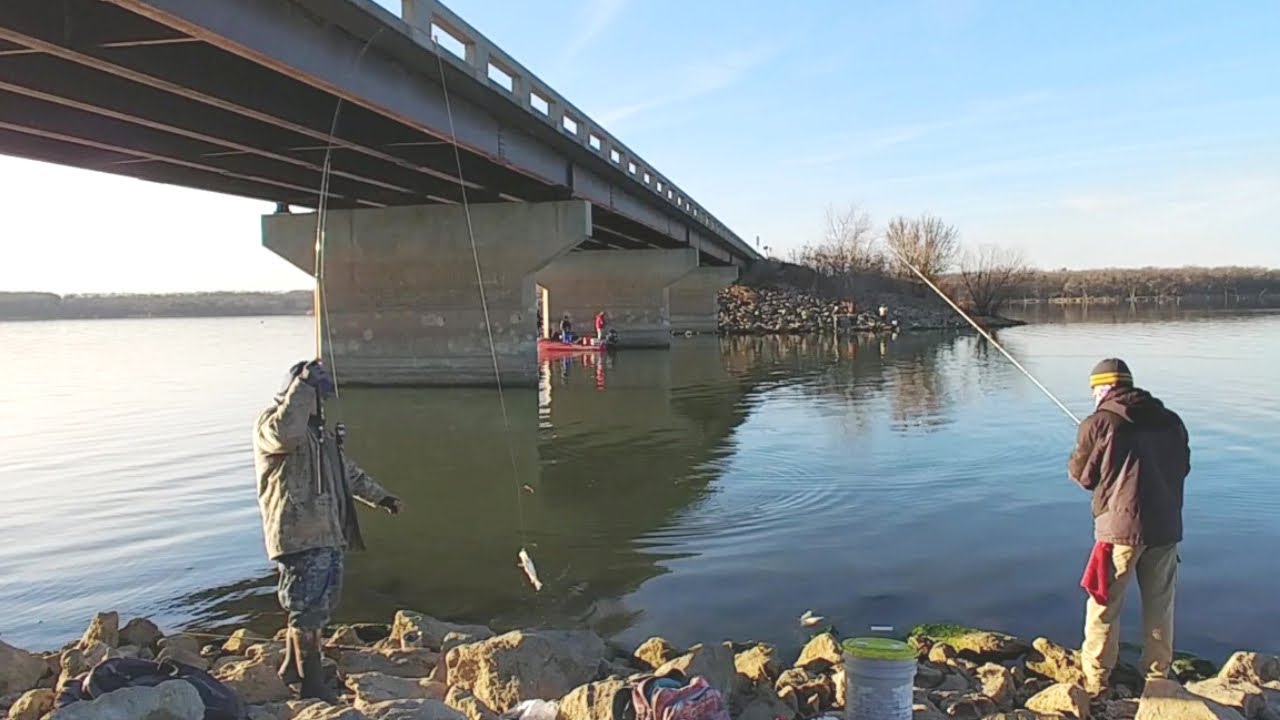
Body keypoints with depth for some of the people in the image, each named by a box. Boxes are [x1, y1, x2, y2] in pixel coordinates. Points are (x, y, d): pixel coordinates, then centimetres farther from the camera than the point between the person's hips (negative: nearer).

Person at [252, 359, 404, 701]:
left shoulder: (319, 429, 20)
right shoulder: (271, 420, -8)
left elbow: (348, 471, 28)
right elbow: (284, 433, -34)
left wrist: (381, 497, 26)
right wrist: (304, 385, -27)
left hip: (328, 532, 9)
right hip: (300, 535, -9)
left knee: (321, 604, 17)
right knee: (308, 608, -6)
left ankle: (292, 667, 32)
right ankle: (312, 684, 2)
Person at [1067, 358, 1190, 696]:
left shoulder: (1098, 423, -7)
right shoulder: (1171, 421, 8)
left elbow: (1082, 475, 0)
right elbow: (1182, 467, 16)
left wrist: (1074, 461, 20)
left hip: (1120, 527, -5)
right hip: (1166, 527, 5)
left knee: (1104, 607, 5)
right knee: (1160, 605, 17)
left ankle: (1094, 683, 12)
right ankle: (1157, 677, 29)